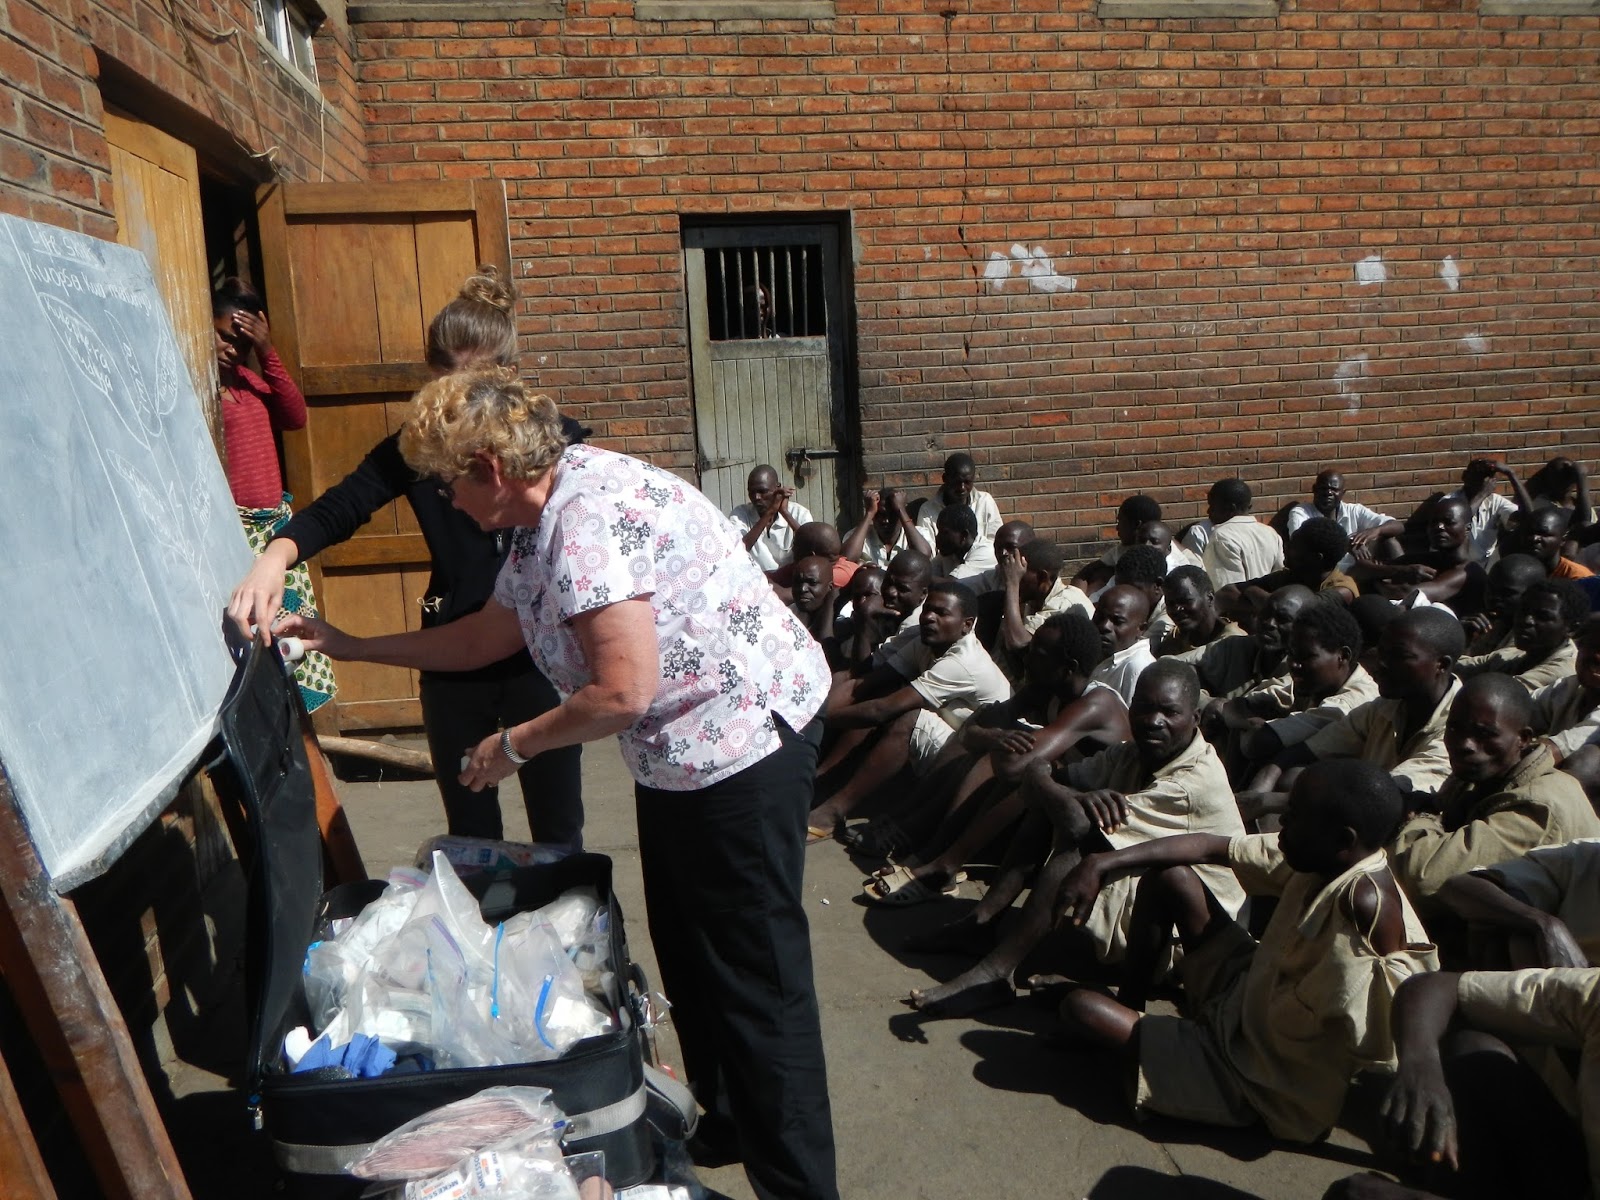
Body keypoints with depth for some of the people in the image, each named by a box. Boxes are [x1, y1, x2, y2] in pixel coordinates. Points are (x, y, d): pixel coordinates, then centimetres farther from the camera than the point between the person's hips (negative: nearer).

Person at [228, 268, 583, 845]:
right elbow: (338, 508, -8)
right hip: (452, 661, 2)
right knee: (470, 834, 16)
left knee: (557, 830, 12)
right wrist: (275, 557, -28)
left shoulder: (554, 438, -7)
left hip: (540, 656, -2)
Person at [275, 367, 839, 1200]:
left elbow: (623, 693, -27)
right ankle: (727, 1127, 41)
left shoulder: (589, 516, -23)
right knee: (686, 954, 21)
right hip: (685, 753, 11)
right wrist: (348, 645, 25)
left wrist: (513, 745, -11)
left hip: (742, 741, -11)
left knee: (754, 974, 0)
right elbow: (485, 637, 23)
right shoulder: (543, 522, 9)